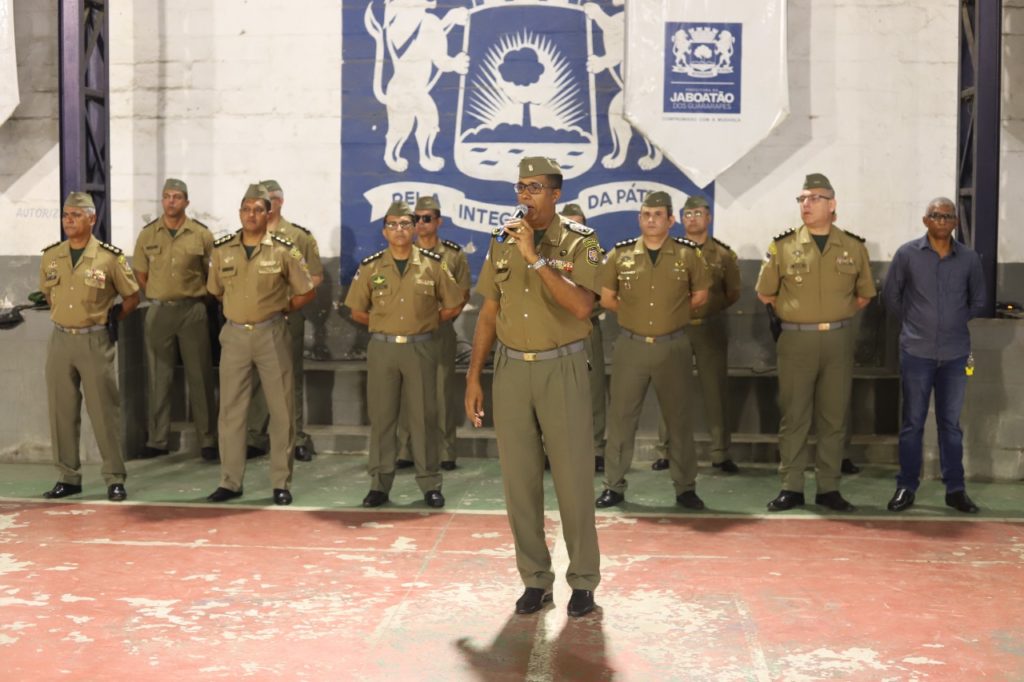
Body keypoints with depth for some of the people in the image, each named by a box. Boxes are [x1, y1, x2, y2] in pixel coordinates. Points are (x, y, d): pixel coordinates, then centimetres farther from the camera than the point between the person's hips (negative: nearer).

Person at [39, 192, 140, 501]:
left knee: (104, 411, 0)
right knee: (62, 411, 8)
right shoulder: (50, 256, 6)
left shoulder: (109, 257, -5)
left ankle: (115, 479, 8)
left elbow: (132, 297, 5)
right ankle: (68, 478, 19)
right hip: (60, 339, 4)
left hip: (95, 340, -4)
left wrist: (109, 321, 4)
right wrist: (64, 319, 15)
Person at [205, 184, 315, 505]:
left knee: (281, 410, 2)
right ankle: (230, 481, 15)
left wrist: (280, 309, 2)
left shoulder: (284, 250, -4)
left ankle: (281, 483, 11)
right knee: (230, 409, 6)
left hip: (272, 334, -2)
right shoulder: (222, 249, 4)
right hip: (234, 334, 3)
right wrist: (240, 308, 11)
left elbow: (307, 291, 2)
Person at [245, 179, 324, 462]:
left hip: (288, 315, -2)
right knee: (255, 378, 5)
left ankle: (296, 438, 8)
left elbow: (316, 276, 3)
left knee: (291, 377, 2)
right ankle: (255, 437, 12)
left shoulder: (299, 236, 4)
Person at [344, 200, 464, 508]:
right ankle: (379, 483, 13)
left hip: (421, 347, -1)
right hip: (382, 347, 1)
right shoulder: (370, 266, 3)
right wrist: (384, 325, 7)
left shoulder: (433, 263, 0)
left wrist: (424, 323, 4)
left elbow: (453, 306, 7)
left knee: (423, 416, 3)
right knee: (381, 416, 4)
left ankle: (430, 483, 11)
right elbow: (357, 311, 11)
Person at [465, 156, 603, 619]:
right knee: (519, 479, 7)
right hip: (511, 368, 4)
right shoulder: (501, 242, 8)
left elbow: (581, 306, -20)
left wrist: (536, 257, -22)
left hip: (562, 368, -4)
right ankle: (535, 579, 20)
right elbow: (489, 314, 11)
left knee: (573, 477, 1)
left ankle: (583, 581, 15)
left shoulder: (579, 242, -4)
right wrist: (473, 377, 7)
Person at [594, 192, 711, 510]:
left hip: (674, 346, -1)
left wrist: (671, 310, 4)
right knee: (621, 416, 4)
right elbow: (607, 299, 9)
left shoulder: (688, 253, 0)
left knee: (679, 417, 6)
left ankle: (685, 487, 17)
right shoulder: (621, 253, 1)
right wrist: (634, 310, 4)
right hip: (630, 345, 1)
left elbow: (700, 296, 10)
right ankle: (614, 485, 15)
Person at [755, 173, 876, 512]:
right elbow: (765, 293, 8)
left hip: (839, 340, 1)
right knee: (793, 416, 2)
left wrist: (836, 316, 7)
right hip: (796, 340, -1)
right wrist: (796, 314, 7)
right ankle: (791, 487, 10)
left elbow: (864, 295, 14)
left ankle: (828, 488, 15)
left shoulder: (854, 247, 4)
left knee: (834, 418, 6)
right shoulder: (783, 245, 0)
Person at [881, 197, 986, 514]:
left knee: (950, 422, 8)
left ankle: (955, 488, 17)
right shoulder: (907, 254, -2)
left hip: (955, 353, 2)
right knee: (913, 422, 4)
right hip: (916, 352, -1)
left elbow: (978, 303, 15)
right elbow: (890, 296, 6)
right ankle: (906, 487, 12)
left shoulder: (969, 258, 2)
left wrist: (955, 322, 9)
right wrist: (913, 321, 6)